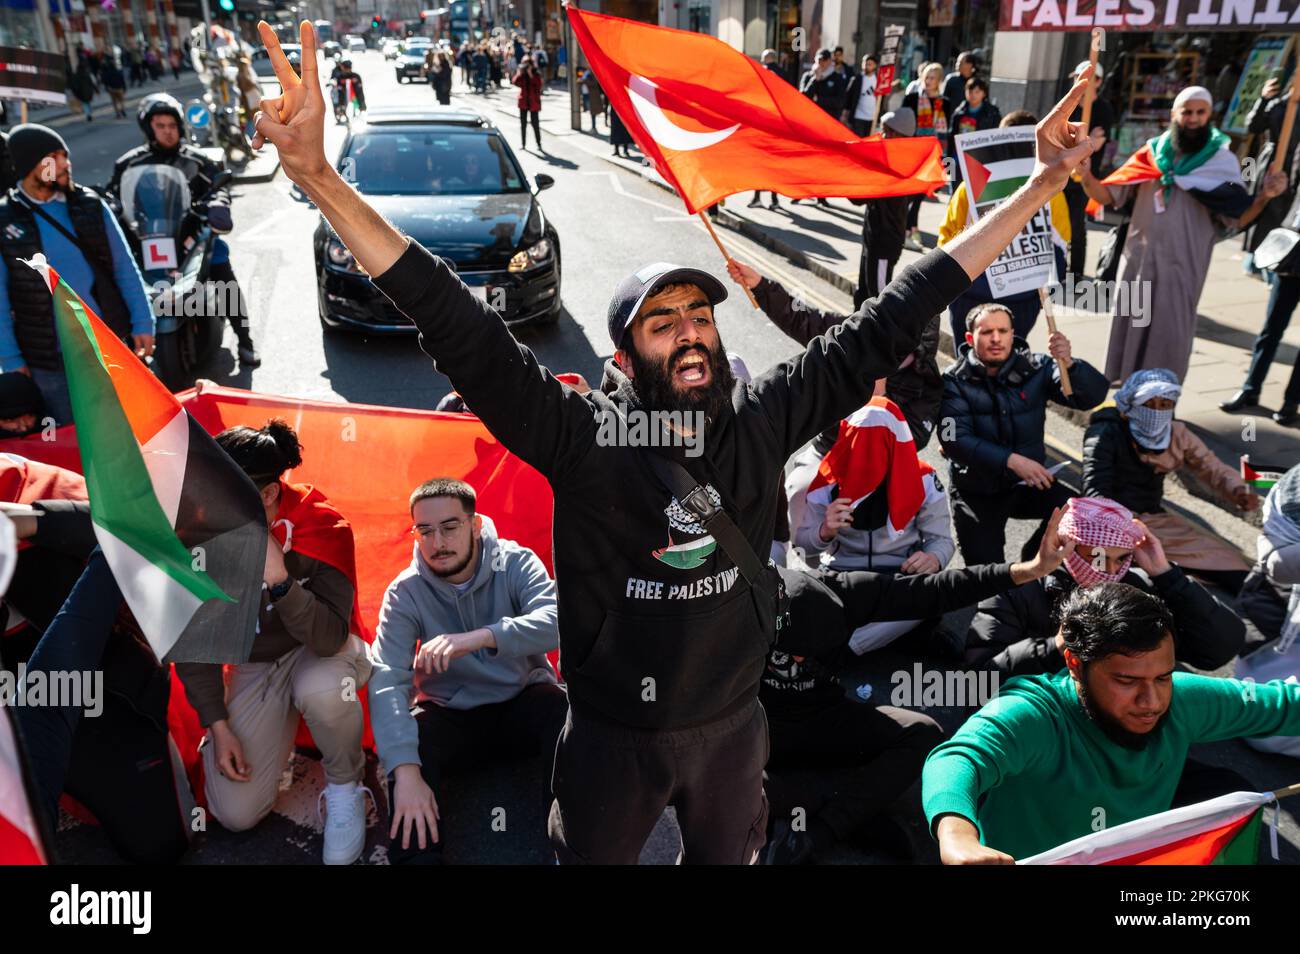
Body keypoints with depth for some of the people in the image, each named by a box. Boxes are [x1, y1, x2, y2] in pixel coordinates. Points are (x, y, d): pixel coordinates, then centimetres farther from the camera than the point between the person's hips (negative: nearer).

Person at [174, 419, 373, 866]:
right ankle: (279, 730, 23)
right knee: (235, 814, -8)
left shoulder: (321, 527, -27)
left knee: (321, 692, -42)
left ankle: (344, 787, -10)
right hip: (255, 665, 3)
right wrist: (217, 724, -9)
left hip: (323, 650, -3)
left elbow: (329, 637, -34)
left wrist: (278, 579, -48)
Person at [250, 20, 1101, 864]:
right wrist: (315, 174, -37)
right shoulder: (582, 437, -21)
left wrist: (1043, 184, -10)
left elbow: (890, 324, -11)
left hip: (734, 723, 3)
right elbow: (459, 331, -29)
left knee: (729, 858, 28)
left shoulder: (763, 420, -12)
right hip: (613, 734, -2)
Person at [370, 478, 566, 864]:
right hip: (450, 713, 1)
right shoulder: (405, 592, -13)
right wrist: (406, 769, -39)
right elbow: (387, 681, -25)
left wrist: (479, 637, -50)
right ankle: (417, 856, -16)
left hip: (524, 700, 0)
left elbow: (555, 621, -33)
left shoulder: (516, 563, -14)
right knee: (404, 755, -30)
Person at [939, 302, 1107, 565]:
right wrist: (1011, 461, -34)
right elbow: (955, 441, -24)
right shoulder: (955, 382, -14)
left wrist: (1068, 363, -36)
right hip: (977, 491, -2)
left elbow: (1092, 396, -16)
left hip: (1027, 483, 2)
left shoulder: (1035, 368, -7)